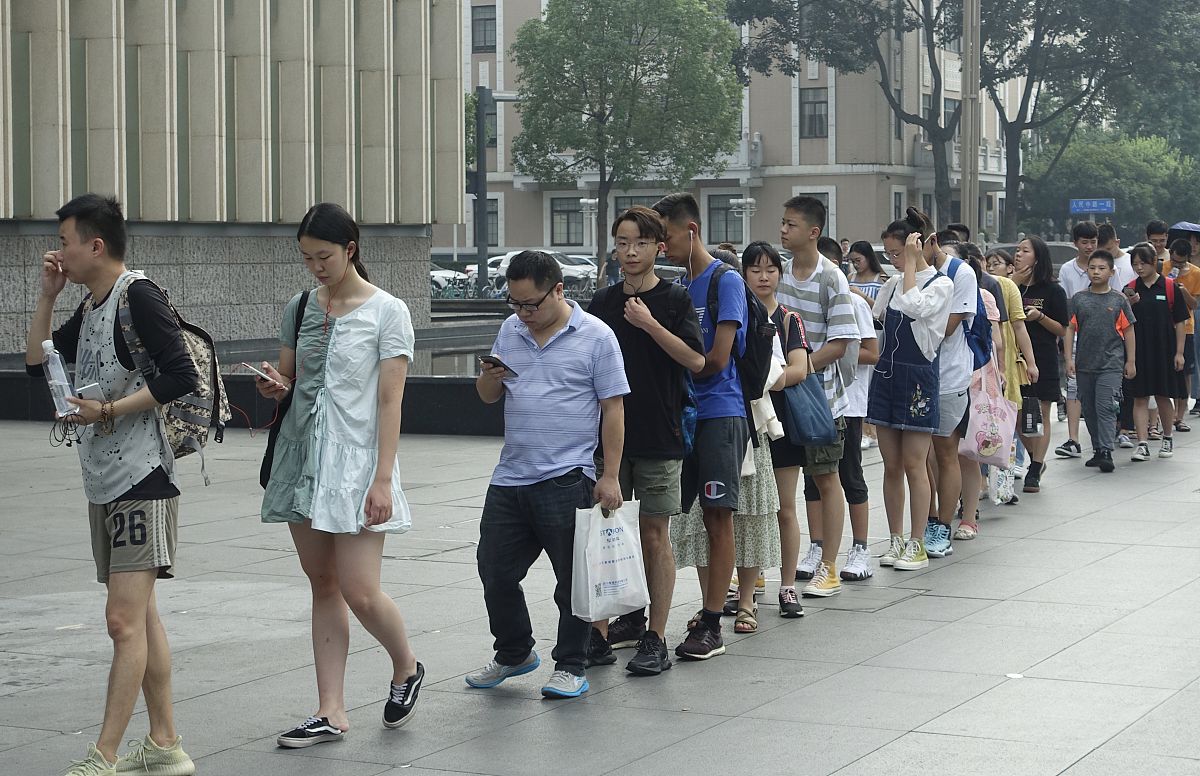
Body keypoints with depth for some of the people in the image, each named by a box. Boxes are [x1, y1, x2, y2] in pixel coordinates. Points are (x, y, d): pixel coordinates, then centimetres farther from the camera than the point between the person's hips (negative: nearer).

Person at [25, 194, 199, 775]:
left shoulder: (137, 295, -11)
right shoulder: (90, 308, 17)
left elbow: (181, 376, -20)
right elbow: (38, 362, 23)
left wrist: (109, 411, -17)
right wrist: (46, 296, 13)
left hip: (141, 478, -10)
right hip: (105, 482, 10)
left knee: (125, 620, -10)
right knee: (140, 617, 12)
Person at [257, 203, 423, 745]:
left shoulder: (387, 312, -5)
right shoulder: (300, 308, 10)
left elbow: (390, 400, -9)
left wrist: (383, 478, -15)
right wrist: (275, 386, -7)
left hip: (355, 460, -5)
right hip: (303, 455, 5)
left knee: (359, 593, -9)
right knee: (323, 586, 7)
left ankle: (406, 668, 20)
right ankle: (331, 712, 10)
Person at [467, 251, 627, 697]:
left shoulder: (595, 337, -6)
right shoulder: (510, 330, 10)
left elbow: (613, 409, -6)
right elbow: (487, 397, 18)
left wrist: (610, 477, -10)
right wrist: (490, 377, -7)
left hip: (566, 480, -6)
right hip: (510, 476, 6)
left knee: (573, 579, 3)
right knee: (495, 570, 12)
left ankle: (571, 667, 15)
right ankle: (513, 654, 30)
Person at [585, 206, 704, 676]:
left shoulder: (674, 300, -3)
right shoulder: (602, 303, 9)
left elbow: (696, 360, -14)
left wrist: (649, 324, -20)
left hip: (659, 438, -4)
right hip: (609, 433, 4)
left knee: (655, 535, -1)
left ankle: (655, 639, 4)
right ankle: (630, 619, 13)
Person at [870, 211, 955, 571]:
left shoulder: (941, 284, -6)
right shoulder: (893, 284, 13)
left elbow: (912, 306, -24)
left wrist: (911, 262, -17)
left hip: (919, 377, -6)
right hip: (886, 375, 6)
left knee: (914, 465, -4)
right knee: (891, 465, 8)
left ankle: (917, 545, 3)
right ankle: (896, 541, 16)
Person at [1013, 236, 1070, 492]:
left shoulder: (1052, 291, -2)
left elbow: (1062, 330, -1)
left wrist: (1040, 317, -17)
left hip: (1042, 358, -4)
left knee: (1040, 415, -1)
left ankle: (1034, 472, 3)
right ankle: (1036, 462, 27)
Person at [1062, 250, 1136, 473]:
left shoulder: (1118, 300, 2)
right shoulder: (1078, 299, 5)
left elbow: (1128, 331, 5)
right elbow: (1070, 329, 5)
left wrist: (1131, 361, 3)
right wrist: (1068, 358, -2)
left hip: (1111, 364, -3)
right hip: (1084, 364, 3)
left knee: (1106, 408, -12)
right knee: (1089, 410, 10)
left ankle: (1106, 452, -14)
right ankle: (1097, 450, 21)